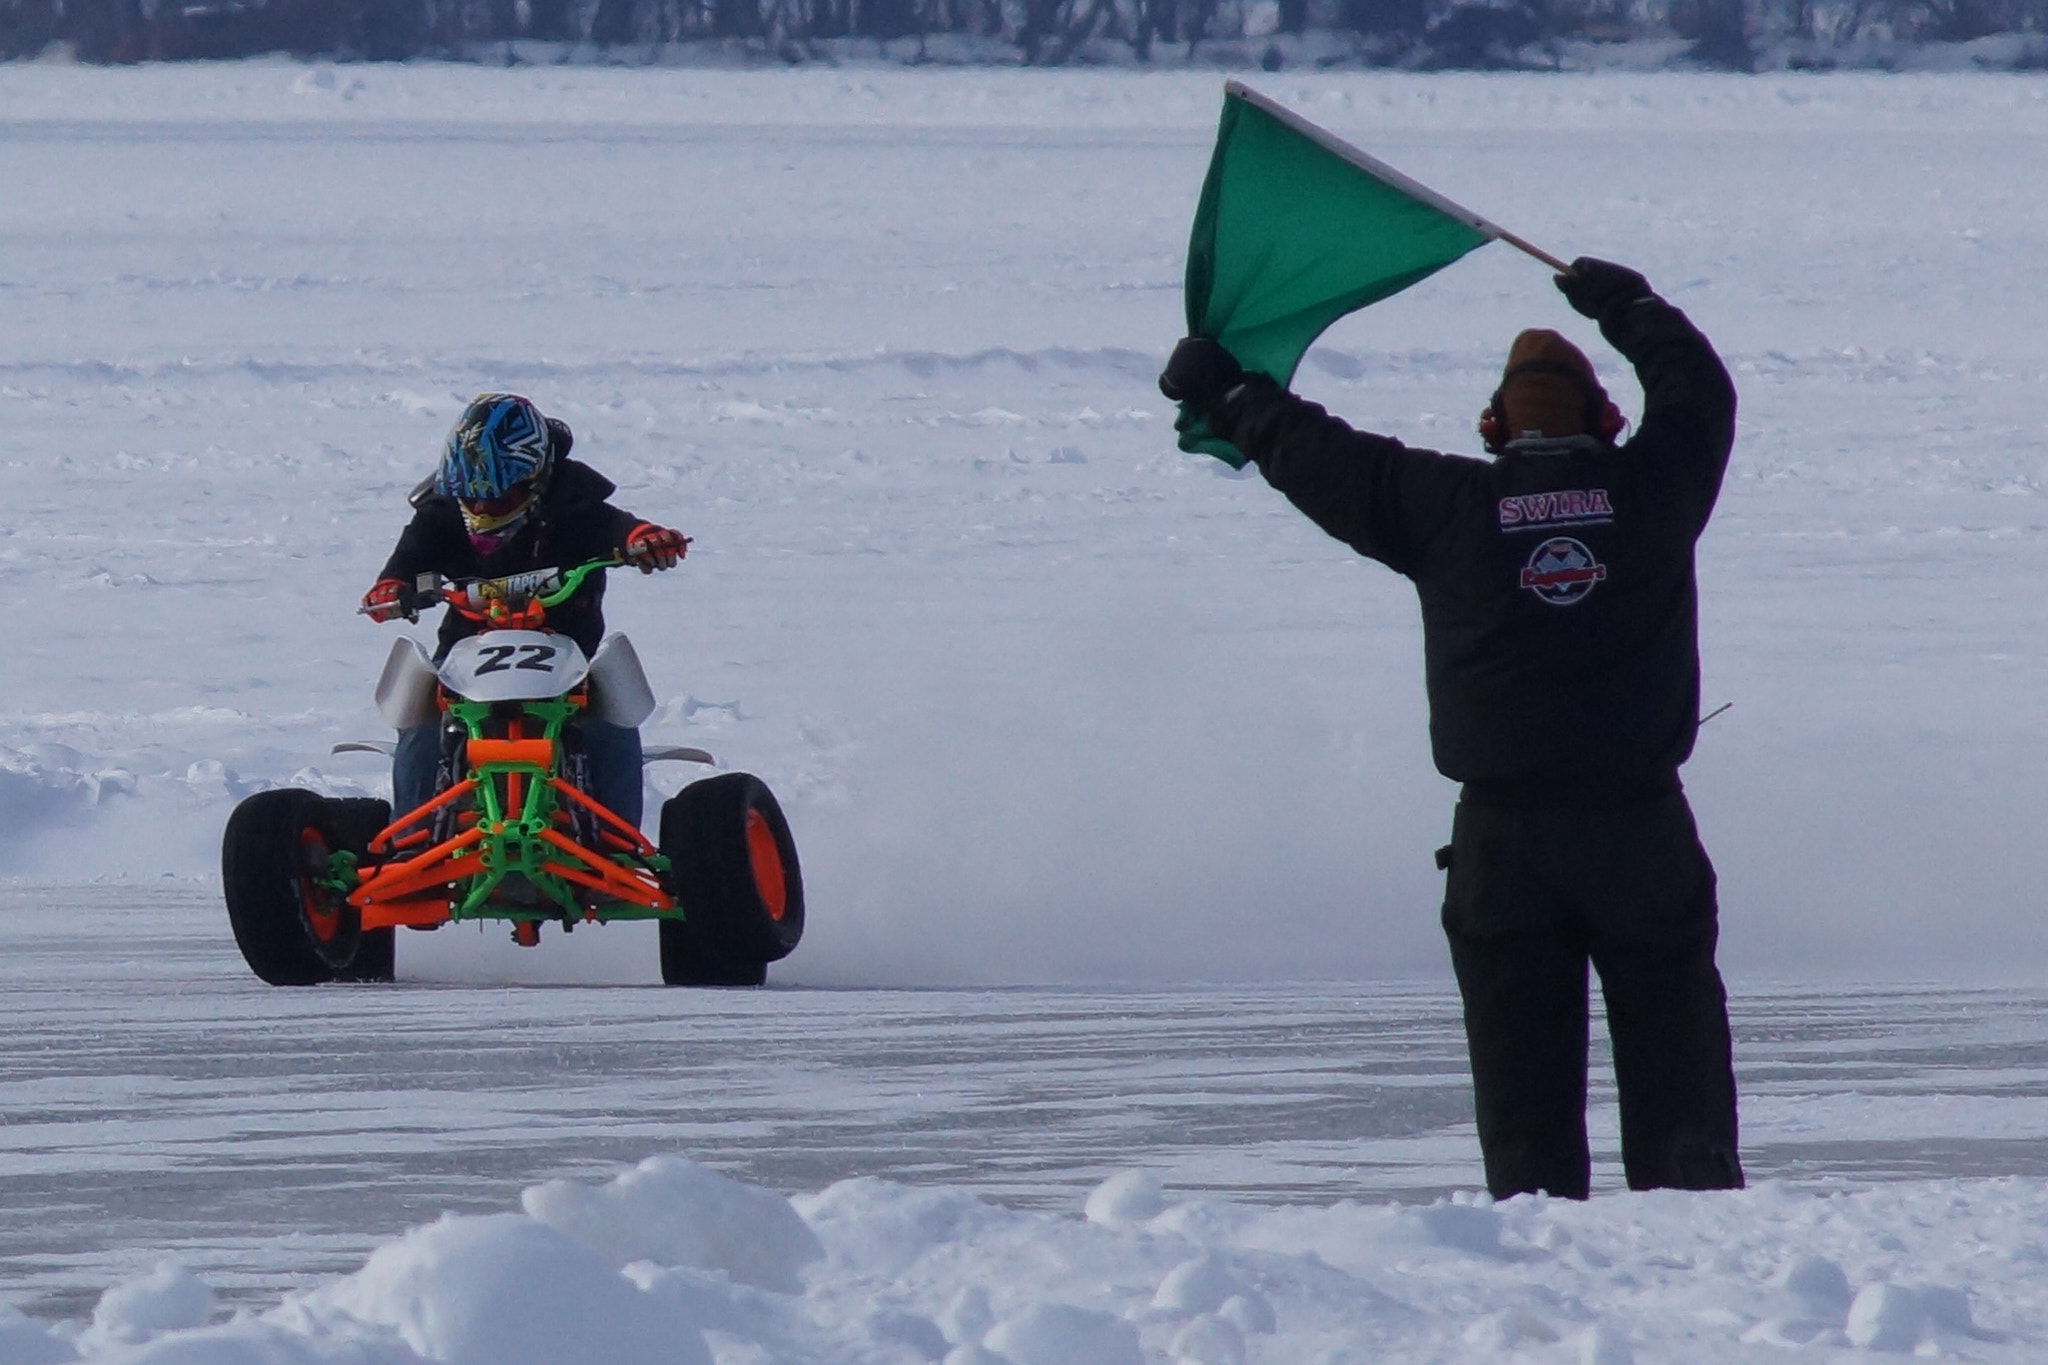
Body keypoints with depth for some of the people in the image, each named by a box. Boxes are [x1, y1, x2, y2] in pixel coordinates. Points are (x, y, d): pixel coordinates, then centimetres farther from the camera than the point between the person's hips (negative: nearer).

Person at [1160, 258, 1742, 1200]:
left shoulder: (1450, 505, -1)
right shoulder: (1650, 489, 1)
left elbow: (1320, 459, 10)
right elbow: (1700, 394, 21)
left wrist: (1225, 396, 26)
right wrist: (1628, 307, 36)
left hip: (1502, 831, 0)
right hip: (1640, 821, 0)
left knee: (1520, 1053, 4)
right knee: (1672, 1040, 4)